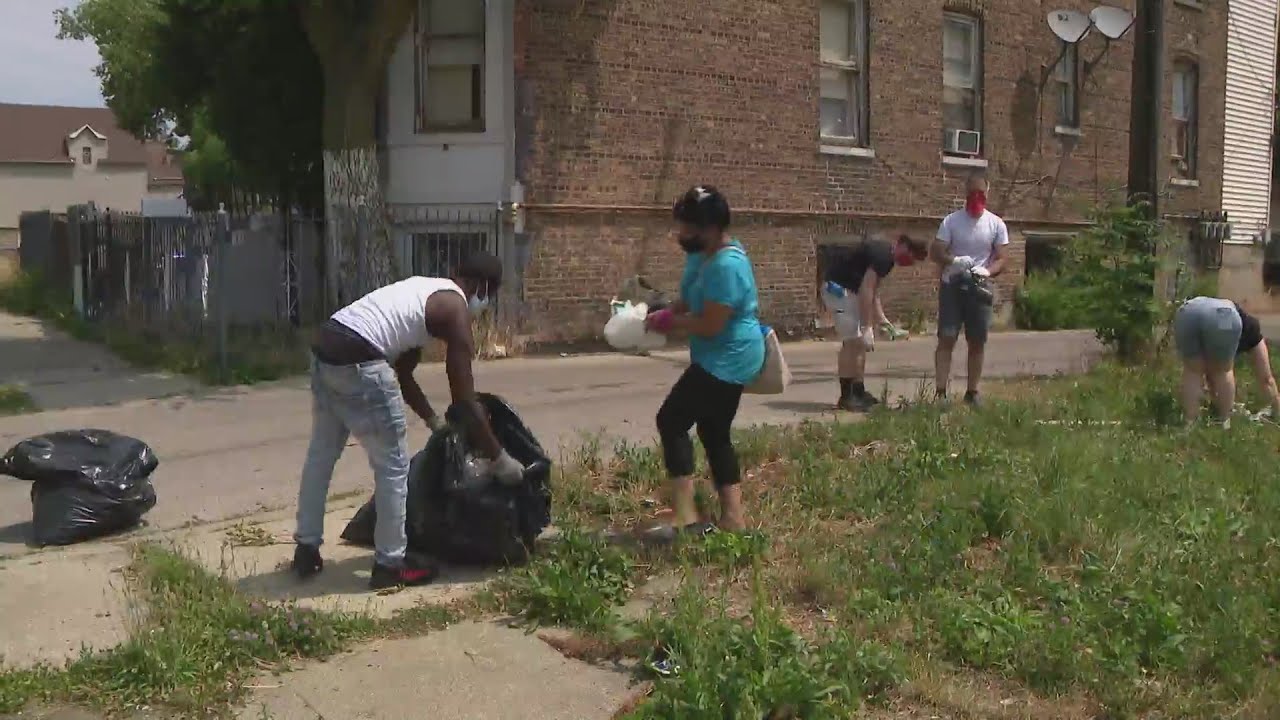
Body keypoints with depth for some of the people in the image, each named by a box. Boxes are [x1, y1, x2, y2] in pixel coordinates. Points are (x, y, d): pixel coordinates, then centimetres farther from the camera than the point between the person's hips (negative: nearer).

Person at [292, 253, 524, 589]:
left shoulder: (425, 289, 26)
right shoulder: (456, 310, 1)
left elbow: (402, 373, 32)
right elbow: (465, 400, -2)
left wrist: (434, 420, 37)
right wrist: (498, 458, 6)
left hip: (324, 348, 9)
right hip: (357, 362, -9)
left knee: (321, 453, 23)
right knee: (393, 464, 5)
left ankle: (306, 550, 35)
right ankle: (390, 564, 13)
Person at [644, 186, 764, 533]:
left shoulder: (726, 266, -25)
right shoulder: (702, 255, 8)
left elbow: (709, 325, -26)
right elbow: (689, 301, 17)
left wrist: (669, 321, -12)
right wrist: (663, 316, -2)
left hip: (726, 361, -11)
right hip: (724, 360, 11)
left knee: (671, 421, -12)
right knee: (715, 435, 15)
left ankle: (686, 517, -14)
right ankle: (733, 518, 21)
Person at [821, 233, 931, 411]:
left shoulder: (888, 257, 10)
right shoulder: (881, 254, -21)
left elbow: (873, 292, 17)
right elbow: (866, 290, -25)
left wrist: (882, 320, 9)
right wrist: (865, 328, -25)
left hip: (850, 289, 10)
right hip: (837, 288, -10)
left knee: (861, 343, 11)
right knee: (852, 342, -11)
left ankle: (859, 393, 17)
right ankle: (846, 397, -7)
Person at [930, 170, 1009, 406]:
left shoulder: (996, 224, 2)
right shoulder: (951, 221, -2)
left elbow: (1001, 259, 2)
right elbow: (936, 252, -4)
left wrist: (987, 271, -19)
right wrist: (953, 260, -25)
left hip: (979, 288, 2)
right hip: (951, 286, -2)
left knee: (977, 343, 7)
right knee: (946, 339, -8)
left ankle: (972, 393, 17)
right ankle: (941, 392, -9)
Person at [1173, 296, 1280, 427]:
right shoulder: (1251, 329, 39)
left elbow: (1209, 372, 53)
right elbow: (1266, 379, 42)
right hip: (1224, 318, -3)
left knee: (1192, 371, 22)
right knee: (1223, 371, 22)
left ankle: (1189, 424, 16)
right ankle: (1224, 422, 24)